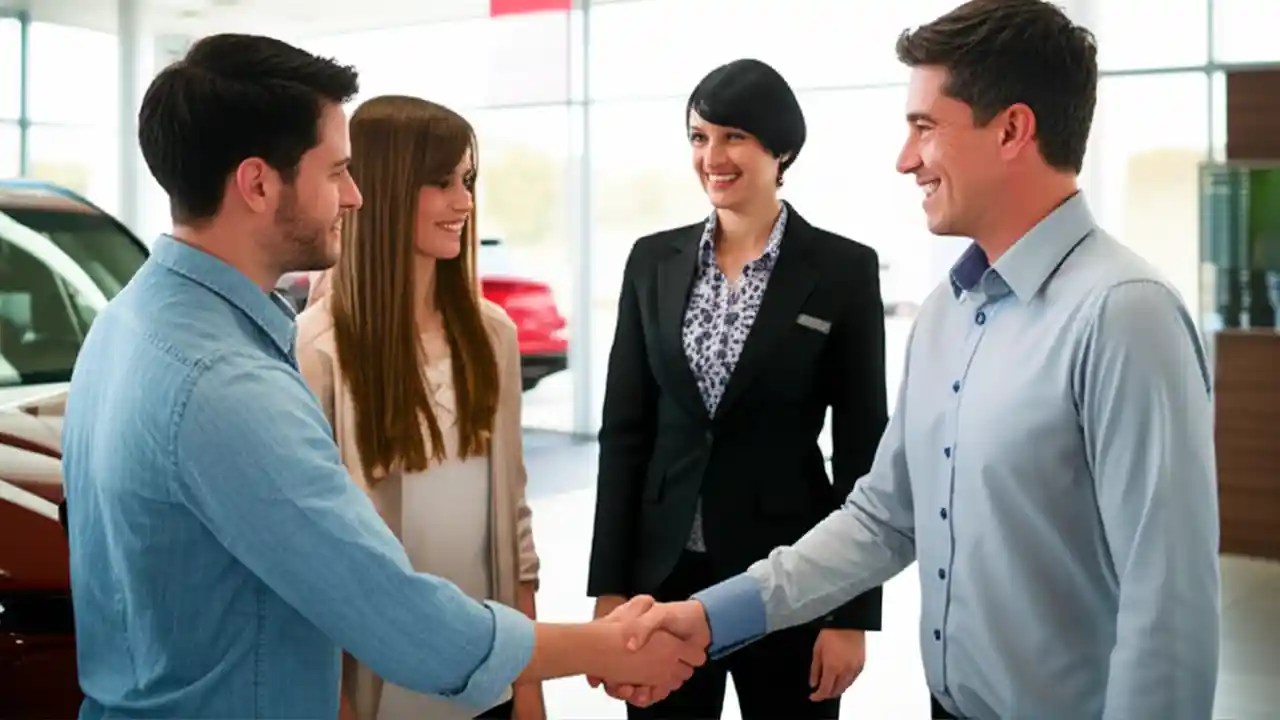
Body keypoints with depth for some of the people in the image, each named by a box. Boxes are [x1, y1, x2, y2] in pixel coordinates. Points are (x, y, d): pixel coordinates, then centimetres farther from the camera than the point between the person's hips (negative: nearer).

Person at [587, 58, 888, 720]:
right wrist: (610, 585, 0)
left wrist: (853, 611, -8)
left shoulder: (844, 269, -5)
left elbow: (862, 450, -5)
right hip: (665, 569, 3)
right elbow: (624, 430, 4)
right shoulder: (654, 260, 4)